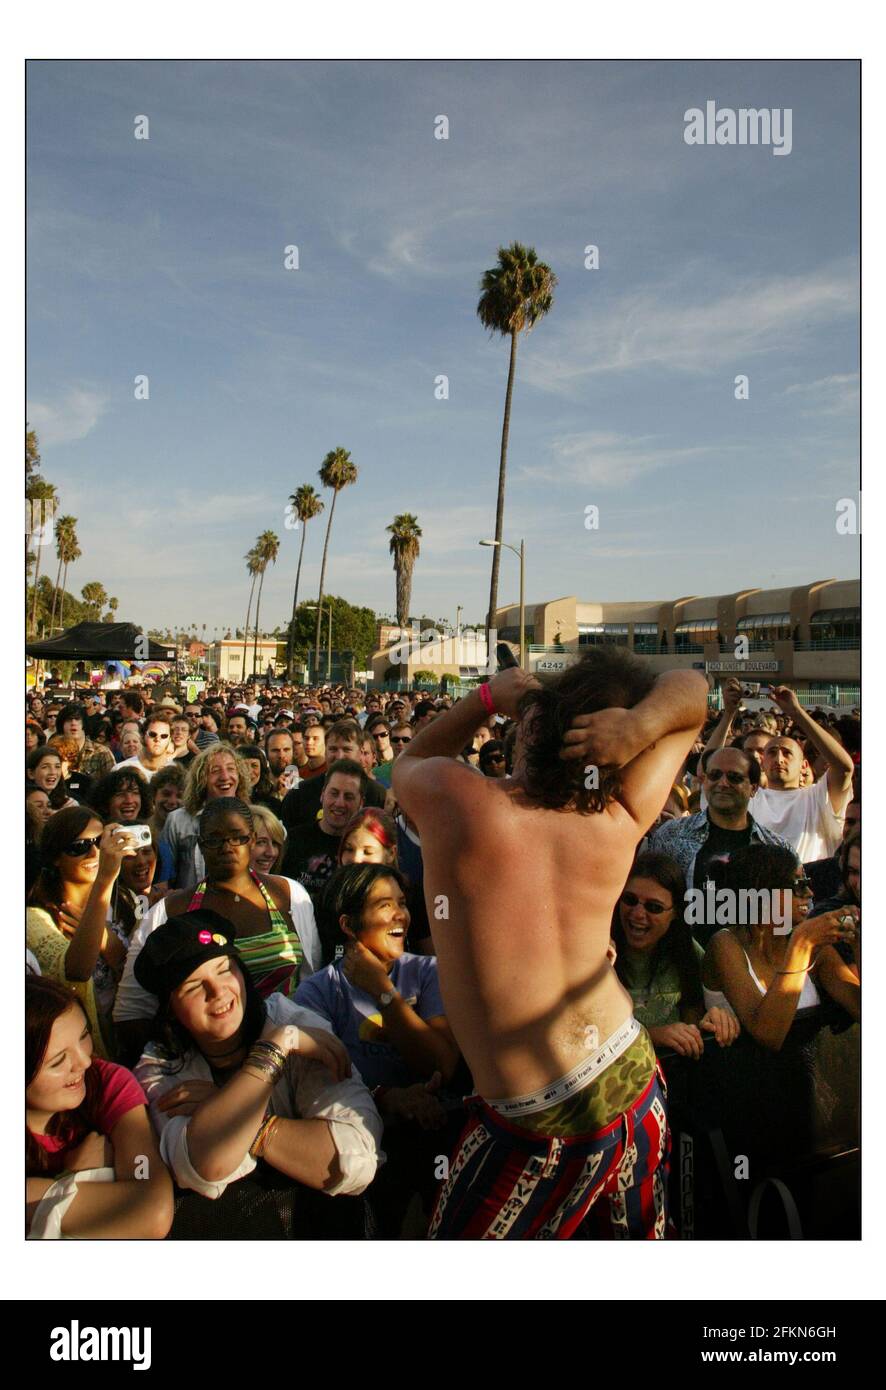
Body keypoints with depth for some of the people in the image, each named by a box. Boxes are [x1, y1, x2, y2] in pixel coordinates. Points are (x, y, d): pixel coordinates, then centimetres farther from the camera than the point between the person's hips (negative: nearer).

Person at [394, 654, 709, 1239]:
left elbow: (409, 760, 8)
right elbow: (691, 686, 4)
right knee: (645, 1233, 29)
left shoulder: (451, 796, -19)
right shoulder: (620, 824, -9)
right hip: (637, 1078, 5)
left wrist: (487, 696, -2)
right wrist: (644, 723, -17)